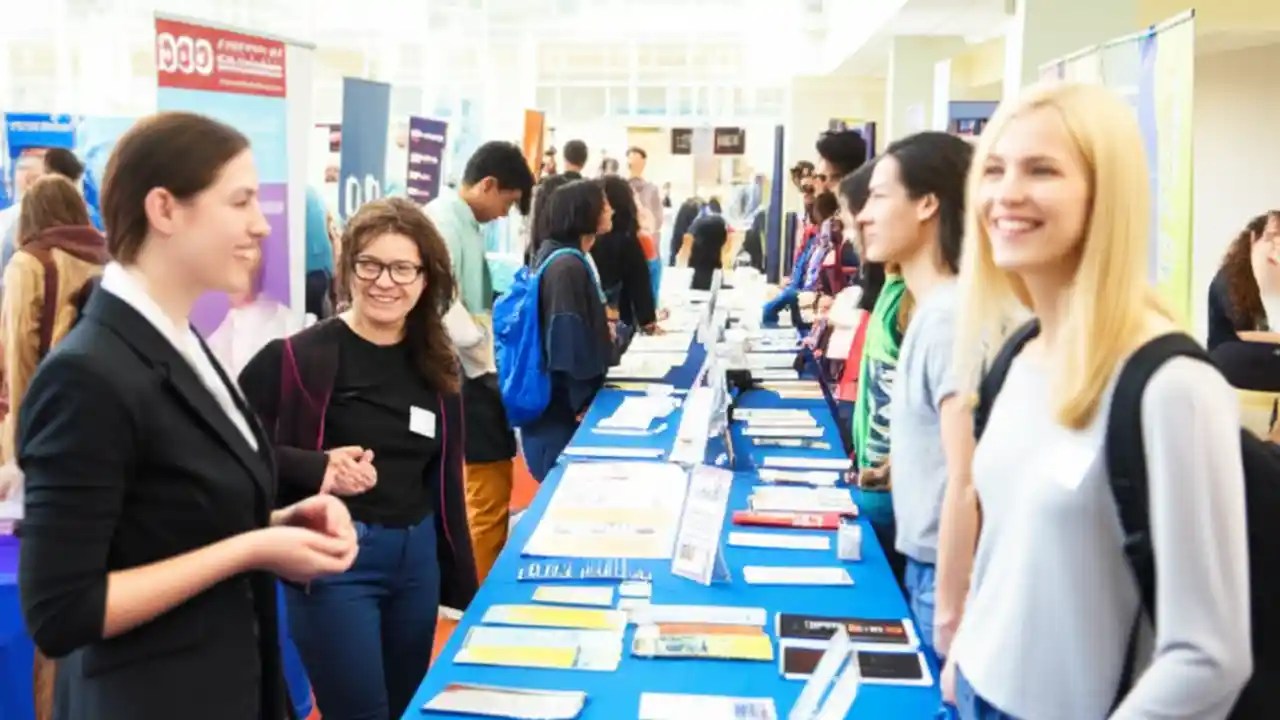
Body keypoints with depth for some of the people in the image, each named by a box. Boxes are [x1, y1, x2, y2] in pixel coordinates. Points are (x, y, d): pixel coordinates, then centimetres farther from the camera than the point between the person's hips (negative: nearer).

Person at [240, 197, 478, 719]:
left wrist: (464, 584, 13)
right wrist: (317, 467, -26)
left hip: (417, 558, 6)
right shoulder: (300, 357, -11)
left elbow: (445, 482, 11)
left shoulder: (435, 368, 6)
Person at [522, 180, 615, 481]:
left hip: (564, 407, 10)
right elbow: (567, 347, -23)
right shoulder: (567, 267, -20)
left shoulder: (569, 260, 11)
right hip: (562, 412, -10)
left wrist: (601, 333, 16)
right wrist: (581, 407, -19)